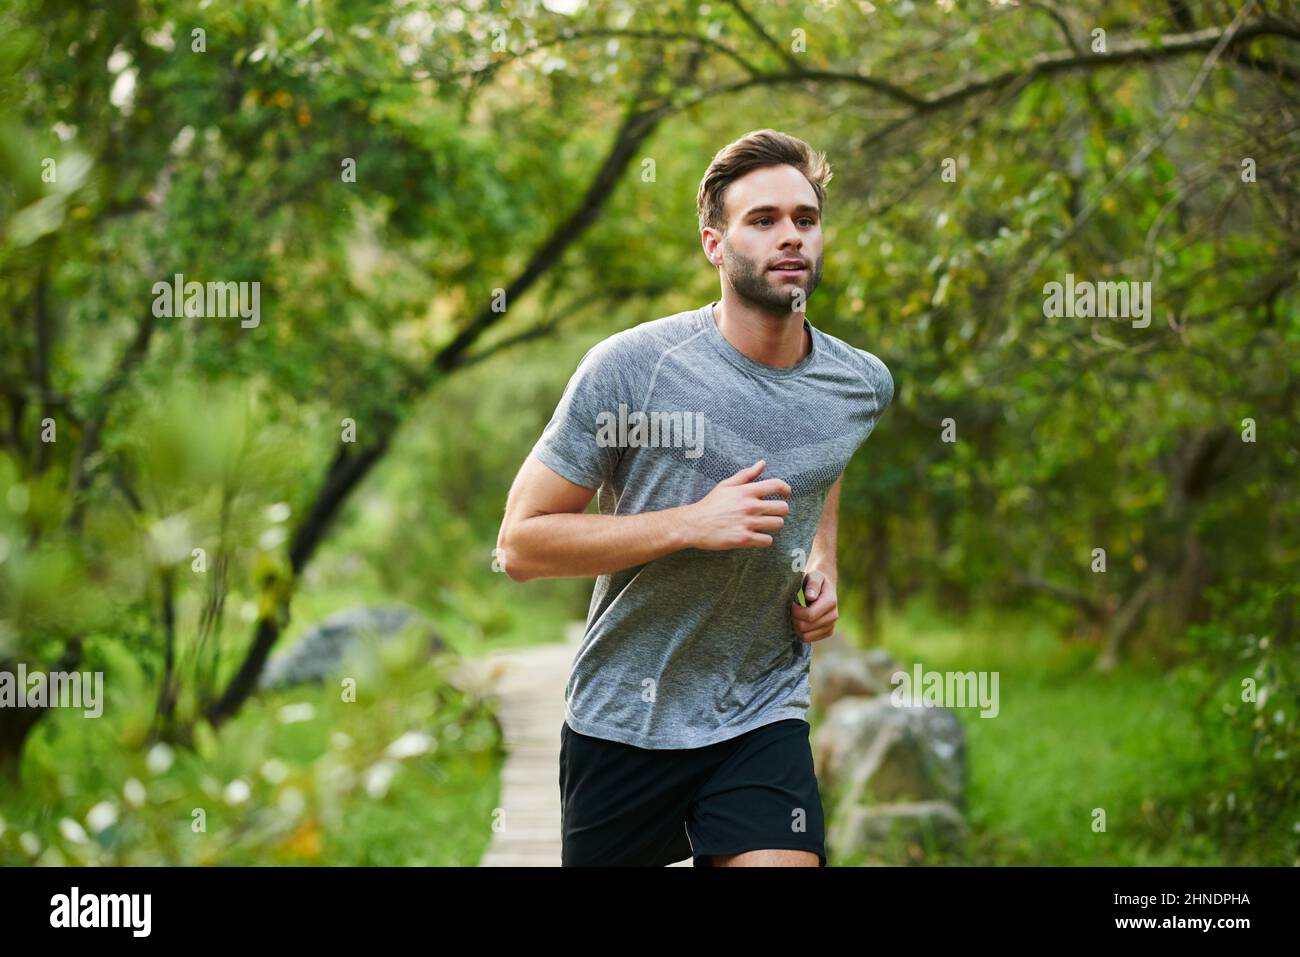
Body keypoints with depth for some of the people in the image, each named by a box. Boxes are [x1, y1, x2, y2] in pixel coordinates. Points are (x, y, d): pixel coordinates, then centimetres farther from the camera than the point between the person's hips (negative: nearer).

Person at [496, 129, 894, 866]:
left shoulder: (865, 386, -2)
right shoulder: (629, 368, -15)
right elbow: (521, 543, -14)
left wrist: (824, 563, 5)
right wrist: (690, 524, -24)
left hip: (763, 719, 2)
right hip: (621, 717, -2)